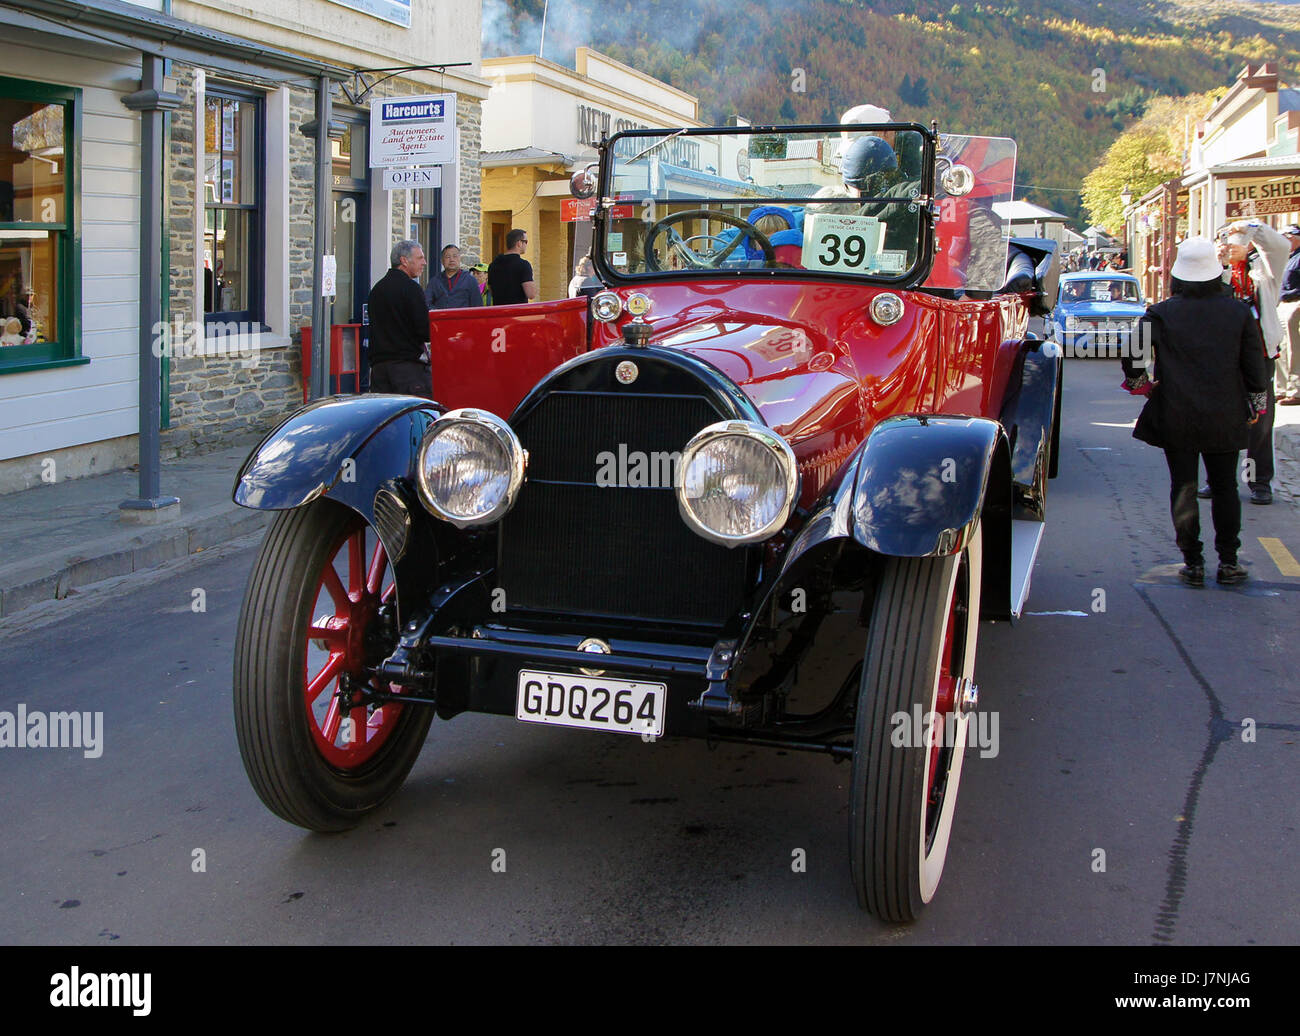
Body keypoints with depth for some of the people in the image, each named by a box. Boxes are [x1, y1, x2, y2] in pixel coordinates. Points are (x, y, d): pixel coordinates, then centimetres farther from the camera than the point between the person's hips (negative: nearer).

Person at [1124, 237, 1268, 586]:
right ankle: (1228, 561, 12)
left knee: (1183, 488, 6)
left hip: (1177, 417, -1)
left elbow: (1133, 351, -13)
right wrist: (1255, 403, 15)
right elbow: (1254, 364, 3)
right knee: (1225, 487, 11)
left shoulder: (1162, 313, -7)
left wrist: (1135, 381, 5)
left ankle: (1192, 562, 6)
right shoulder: (1239, 311, -1)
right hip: (1225, 417, 2)